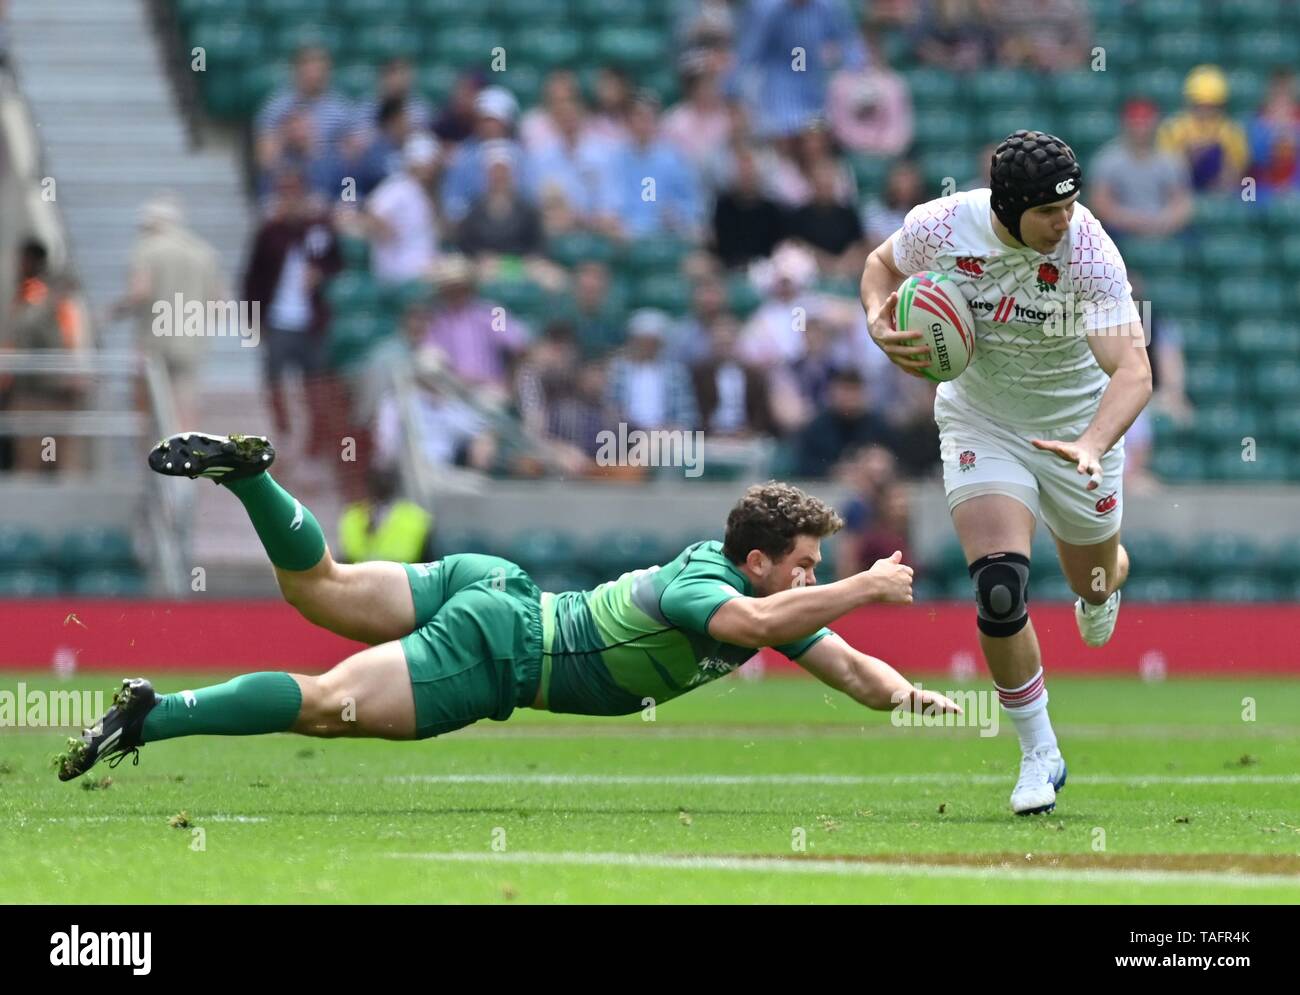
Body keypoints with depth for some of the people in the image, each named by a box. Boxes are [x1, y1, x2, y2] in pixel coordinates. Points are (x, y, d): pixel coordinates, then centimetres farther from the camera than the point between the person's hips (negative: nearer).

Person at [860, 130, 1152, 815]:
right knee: (999, 589, -19)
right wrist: (879, 321, -17)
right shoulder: (941, 226, -21)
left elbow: (1132, 371, -35)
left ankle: (1105, 583, 59)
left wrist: (1093, 446, -52)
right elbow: (882, 264, 4)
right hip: (979, 420, 0)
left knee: (1093, 583, 16)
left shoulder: (1088, 251, -29)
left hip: (1076, 422, 0)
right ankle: (1039, 756, -2)